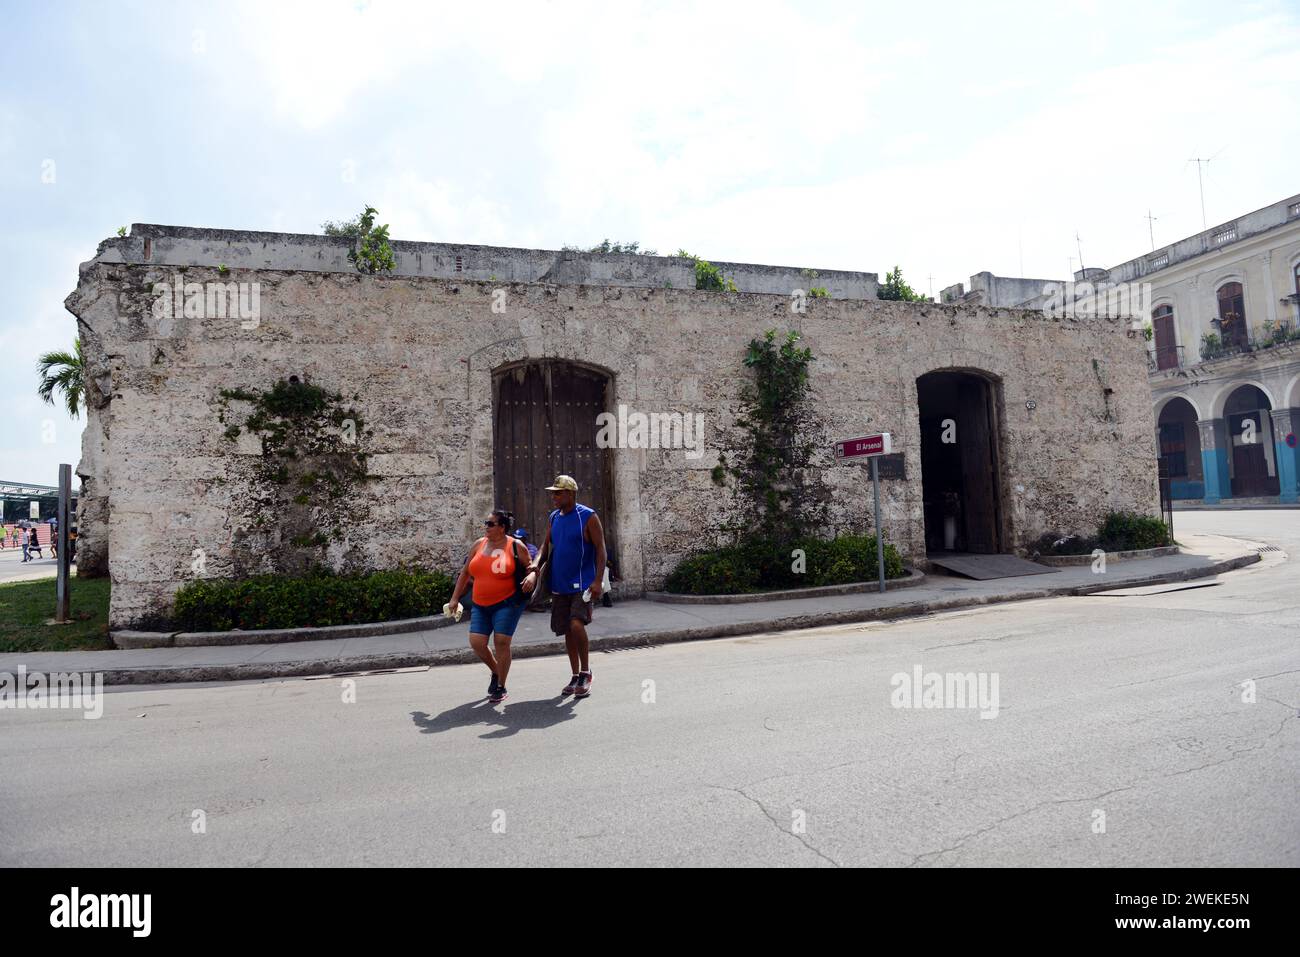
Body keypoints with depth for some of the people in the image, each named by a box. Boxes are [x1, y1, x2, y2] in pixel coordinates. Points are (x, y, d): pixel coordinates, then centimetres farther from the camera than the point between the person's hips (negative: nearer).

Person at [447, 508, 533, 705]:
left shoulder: (515, 546, -3)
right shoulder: (479, 544, 9)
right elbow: (465, 572, 17)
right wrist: (455, 598, 15)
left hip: (507, 603, -4)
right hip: (480, 605, 5)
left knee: (501, 642, -8)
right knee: (476, 642, -4)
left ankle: (500, 687, 10)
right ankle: (496, 671, 25)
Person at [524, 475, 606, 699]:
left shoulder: (588, 517, -8)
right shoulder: (554, 518, 11)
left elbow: (600, 549, -10)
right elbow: (546, 546, 8)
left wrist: (598, 580, -19)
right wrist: (535, 566, -11)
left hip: (582, 584, -6)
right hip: (559, 586, 6)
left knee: (577, 625, -20)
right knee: (567, 631, 10)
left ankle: (586, 673, -2)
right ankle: (575, 676, 24)